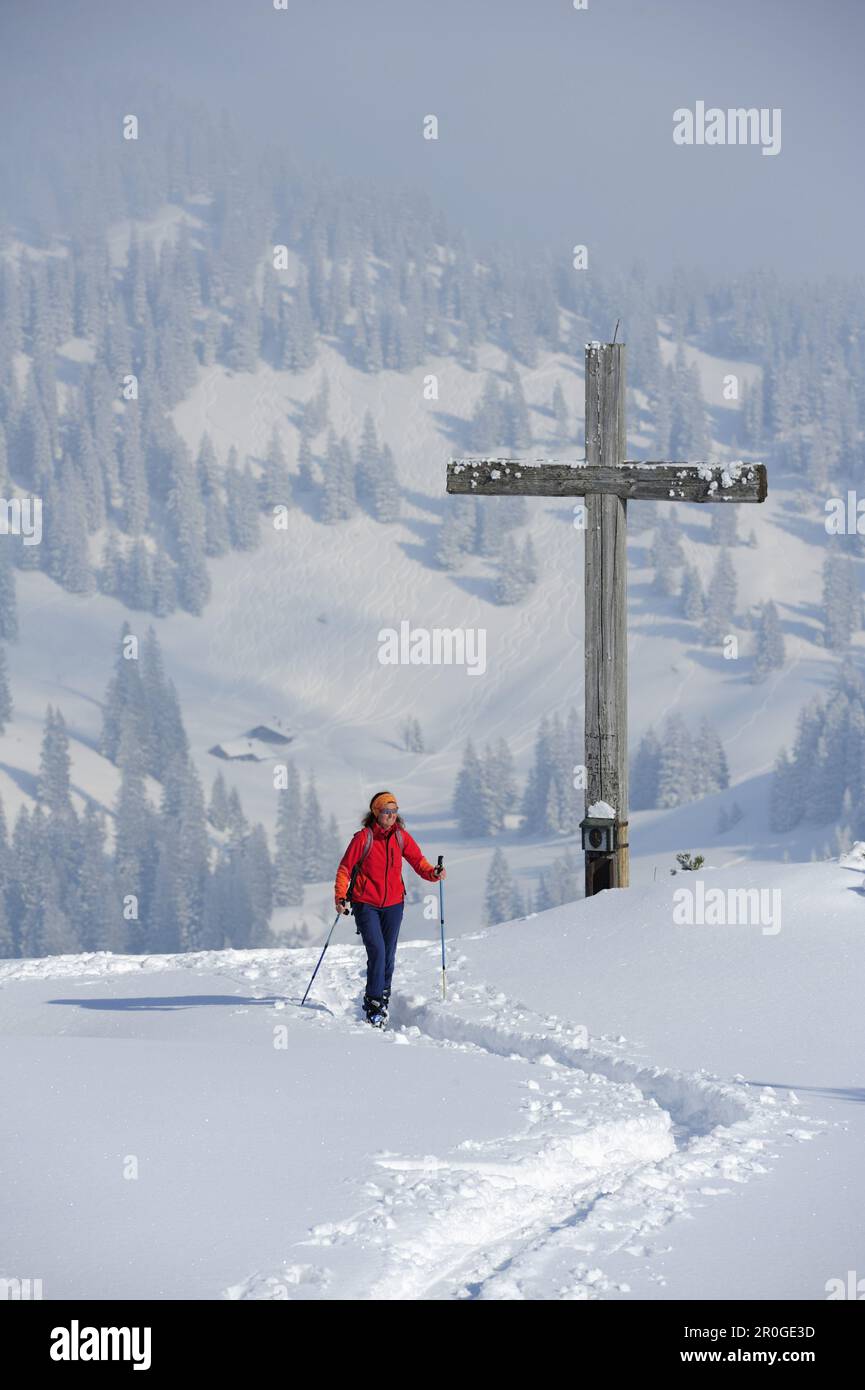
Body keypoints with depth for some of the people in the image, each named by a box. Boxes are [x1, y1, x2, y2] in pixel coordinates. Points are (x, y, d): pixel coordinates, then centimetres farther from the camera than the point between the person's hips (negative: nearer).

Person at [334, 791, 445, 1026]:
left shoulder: (401, 837, 2)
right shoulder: (363, 837, -9)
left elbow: (418, 861, 4)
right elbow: (345, 868, -5)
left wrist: (432, 873, -17)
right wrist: (340, 897, -15)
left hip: (393, 904, 4)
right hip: (366, 904, -4)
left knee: (388, 956, 6)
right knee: (377, 951, -16)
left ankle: (383, 998, 21)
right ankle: (373, 1005, -13)